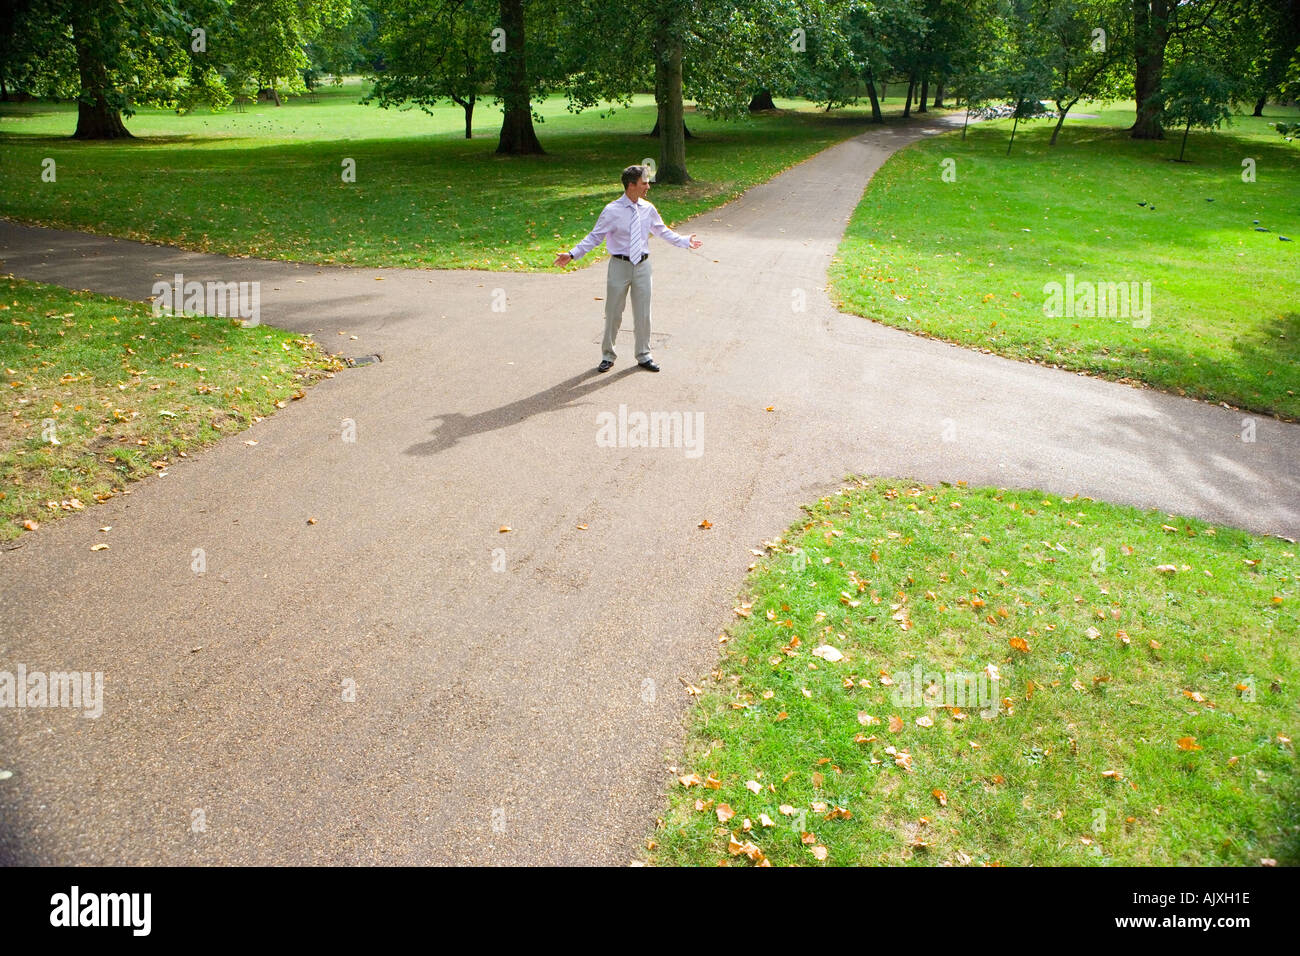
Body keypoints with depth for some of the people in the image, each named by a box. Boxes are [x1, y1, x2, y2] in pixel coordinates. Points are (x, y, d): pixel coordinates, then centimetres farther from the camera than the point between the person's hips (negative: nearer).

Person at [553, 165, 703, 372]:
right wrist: (572, 254, -15)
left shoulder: (648, 209, 2)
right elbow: (594, 237, -7)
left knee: (643, 314, 10)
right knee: (613, 314, 6)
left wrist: (685, 241, 16)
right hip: (620, 265, -3)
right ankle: (608, 356, 23)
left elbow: (663, 231, 17)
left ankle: (644, 356, 25)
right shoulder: (612, 211, -11)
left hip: (642, 265, 3)